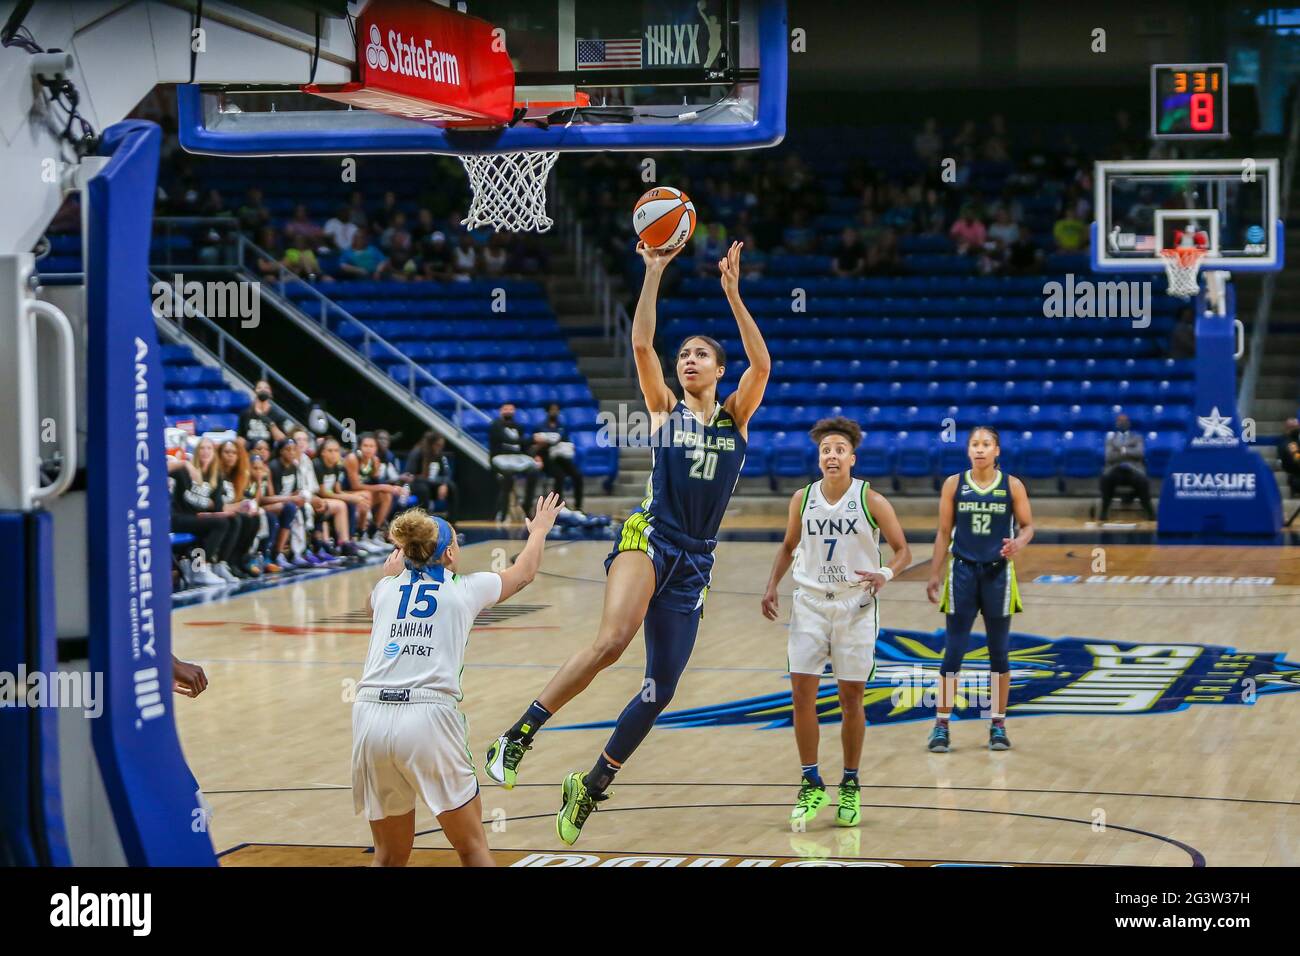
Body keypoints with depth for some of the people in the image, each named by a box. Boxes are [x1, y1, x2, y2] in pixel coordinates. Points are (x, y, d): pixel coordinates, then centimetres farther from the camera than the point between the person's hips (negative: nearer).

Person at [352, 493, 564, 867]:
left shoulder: (386, 588, 18)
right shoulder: (466, 588, 12)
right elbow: (524, 572, 34)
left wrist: (392, 569, 60)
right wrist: (539, 530, 51)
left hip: (371, 715, 3)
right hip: (429, 716, -3)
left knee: (390, 857, 14)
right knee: (472, 849, 10)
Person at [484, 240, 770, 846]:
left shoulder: (737, 416, 12)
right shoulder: (664, 409, 9)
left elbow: (762, 364, -5)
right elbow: (641, 345, -5)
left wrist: (732, 293, -13)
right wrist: (654, 273, -10)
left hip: (694, 563, 3)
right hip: (649, 539, -3)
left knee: (660, 690, 3)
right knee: (612, 641, -32)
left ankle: (590, 788, 19)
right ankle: (518, 736, -28)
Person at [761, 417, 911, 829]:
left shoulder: (871, 500, -8)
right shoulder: (802, 498, 2)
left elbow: (903, 550, -2)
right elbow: (789, 547, 16)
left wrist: (887, 573, -22)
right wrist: (772, 586, 3)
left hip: (856, 606, -2)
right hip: (810, 604, 2)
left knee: (851, 698, 3)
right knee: (802, 693, -6)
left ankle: (850, 786, 16)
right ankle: (811, 785, 4)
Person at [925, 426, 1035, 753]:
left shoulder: (1012, 485, -2)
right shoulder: (953, 484, 0)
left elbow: (1027, 525, 3)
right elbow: (944, 532, 5)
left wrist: (1019, 543, -20)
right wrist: (934, 575, 2)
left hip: (998, 573, 0)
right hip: (962, 571, 0)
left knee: (999, 651, 7)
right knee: (953, 651, 0)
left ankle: (998, 725, 16)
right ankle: (941, 725, 6)